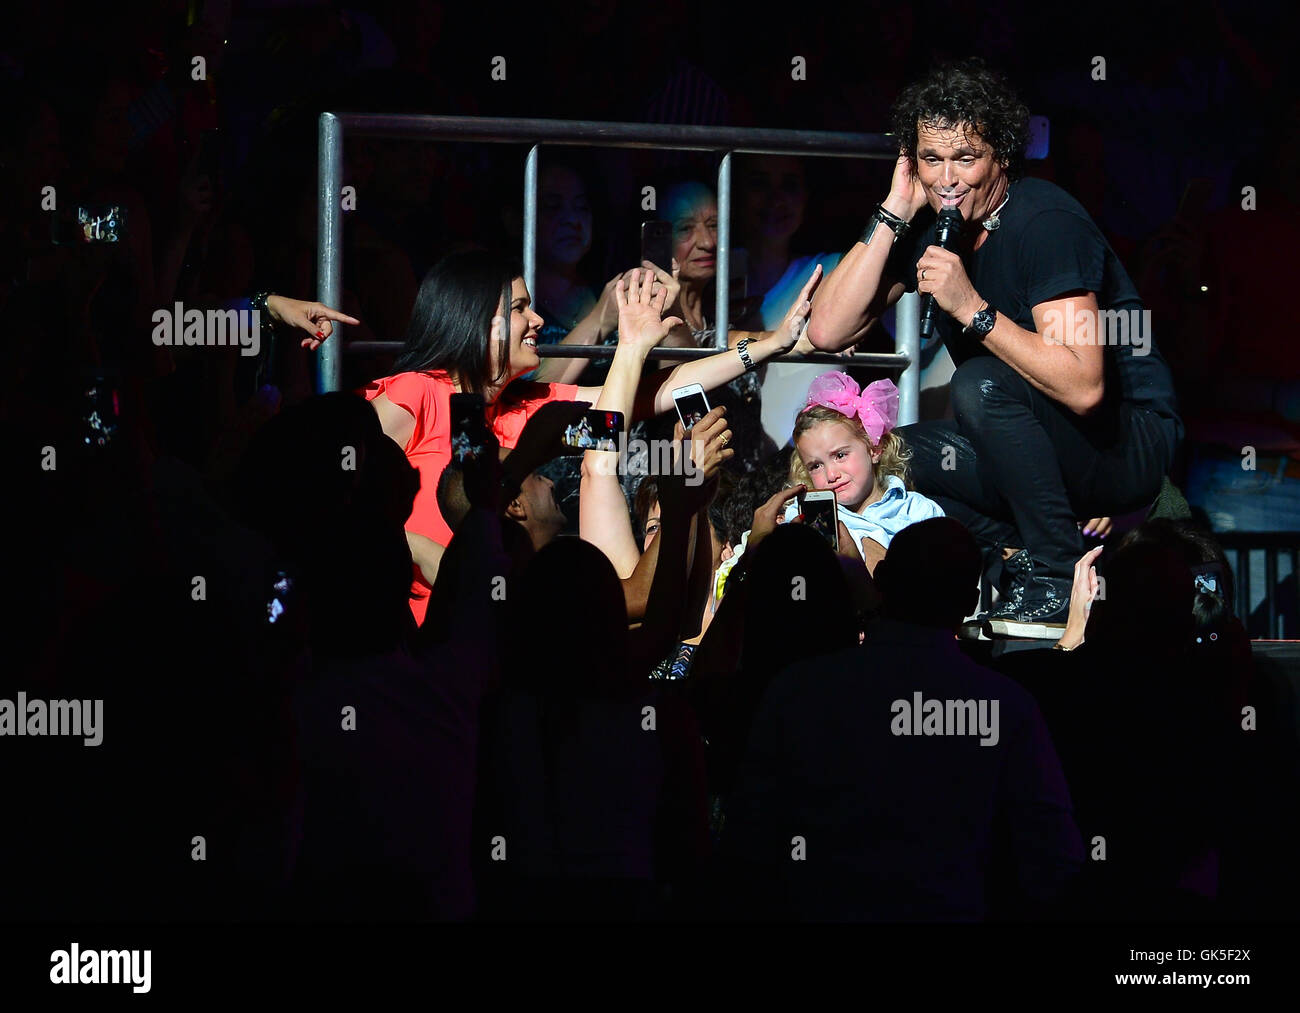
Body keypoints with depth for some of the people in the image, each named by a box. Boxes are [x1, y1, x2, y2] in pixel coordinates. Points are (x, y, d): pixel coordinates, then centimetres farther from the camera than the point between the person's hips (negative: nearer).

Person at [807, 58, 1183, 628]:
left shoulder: (1046, 223, -21)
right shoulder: (924, 227, 1)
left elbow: (1082, 387, -32)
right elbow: (828, 333, -9)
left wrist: (972, 308, -35)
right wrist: (892, 213, -12)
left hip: (1125, 451, -8)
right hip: (1037, 447, 8)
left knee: (980, 385, -31)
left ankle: (1059, 577, -18)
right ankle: (1023, 559, 0)